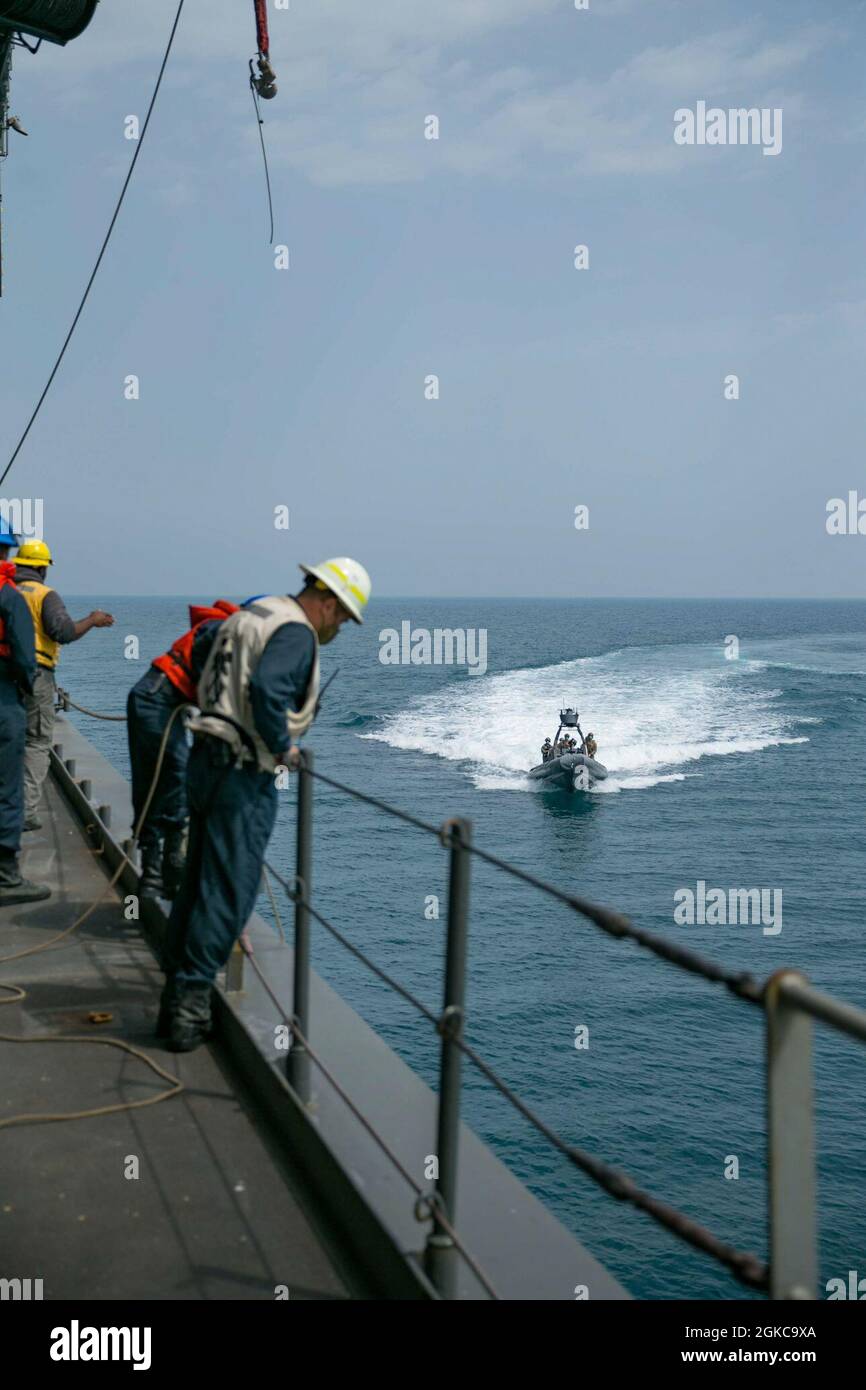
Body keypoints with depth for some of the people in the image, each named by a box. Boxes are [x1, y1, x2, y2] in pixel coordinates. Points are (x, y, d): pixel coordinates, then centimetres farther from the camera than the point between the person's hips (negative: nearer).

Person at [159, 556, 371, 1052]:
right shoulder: (296, 634, -13)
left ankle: (177, 1001, 22)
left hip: (208, 757, 10)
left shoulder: (250, 615, 17)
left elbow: (211, 686, 24)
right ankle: (190, 1003, 0)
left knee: (198, 883, 14)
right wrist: (283, 747, -16)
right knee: (227, 893, -3)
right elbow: (266, 689, -30)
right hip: (244, 772, -10)